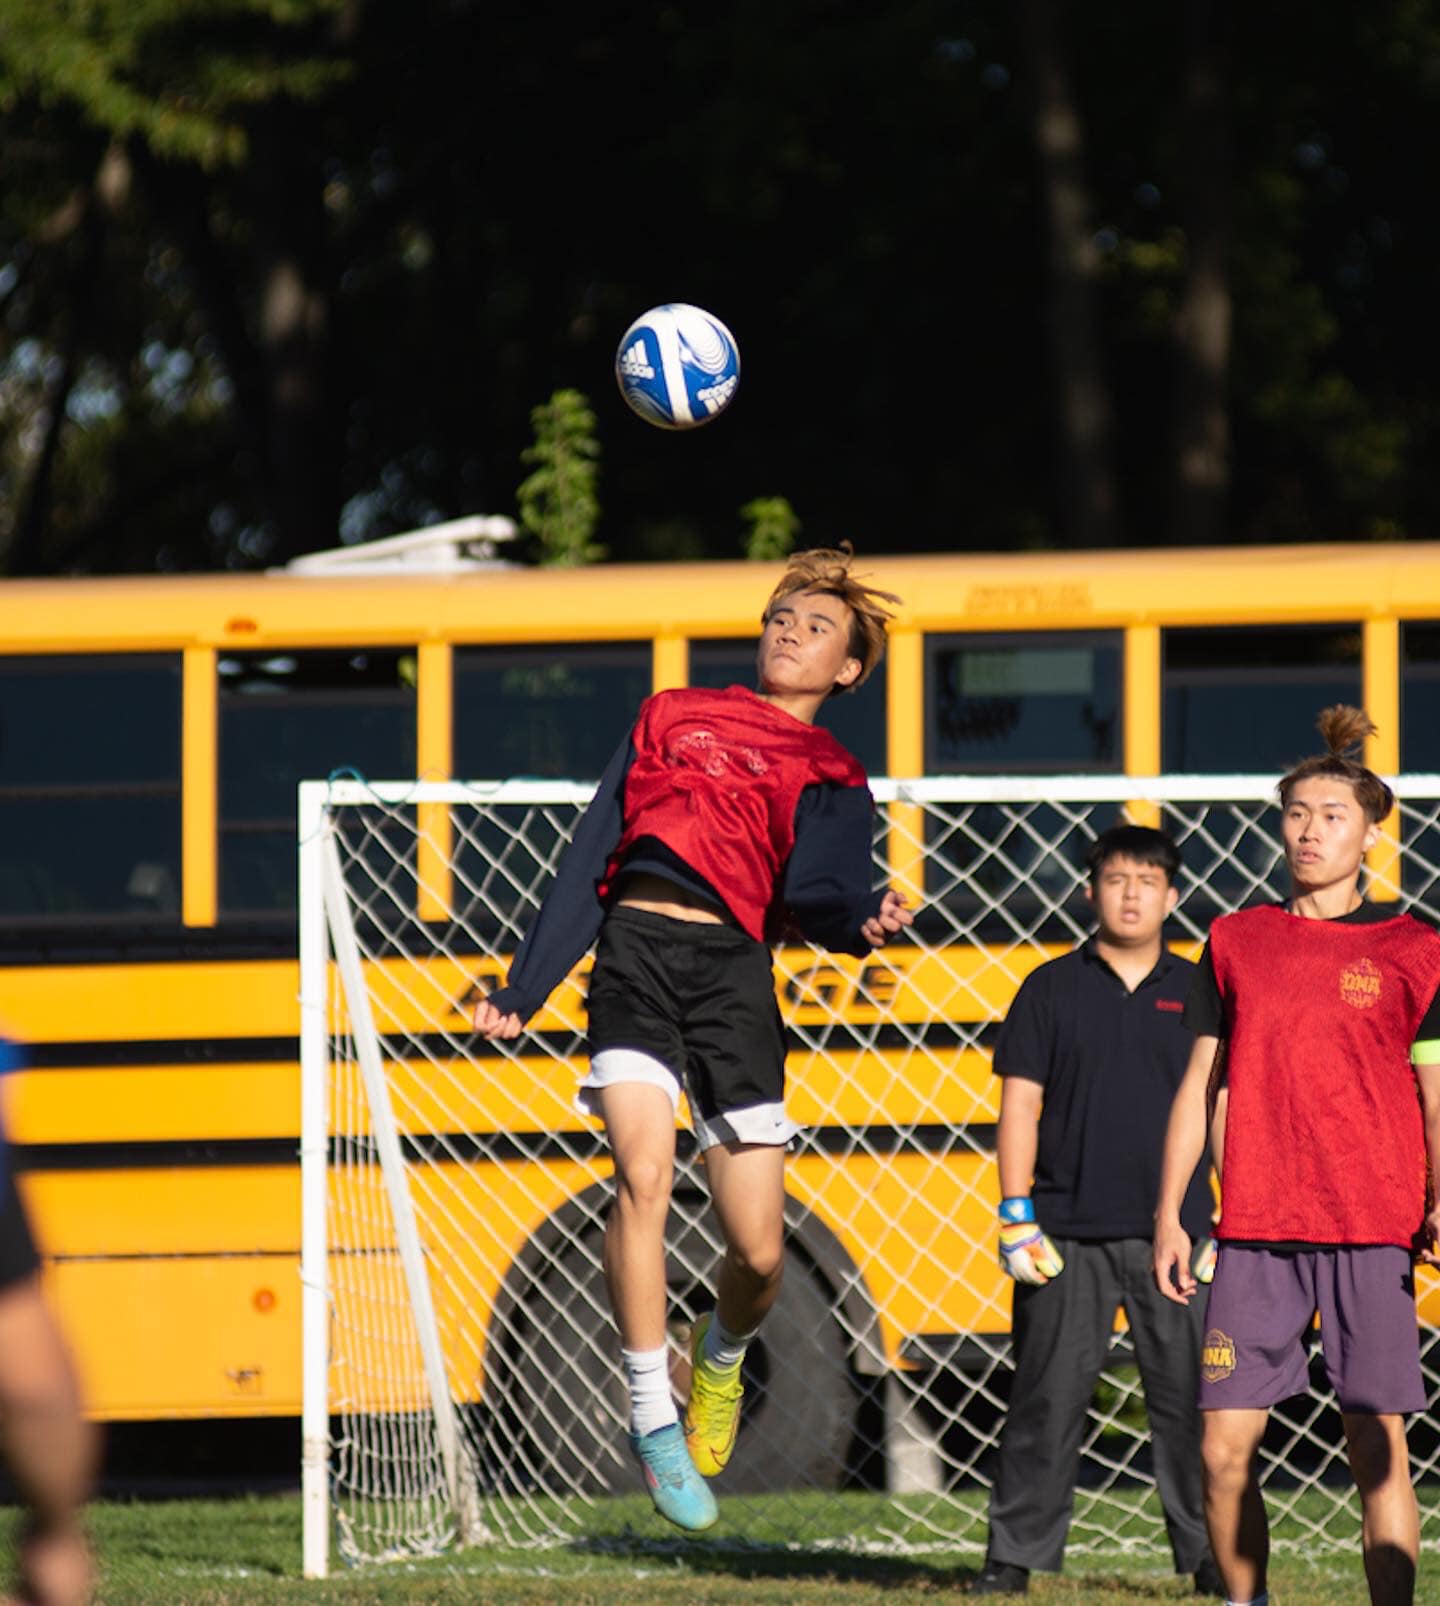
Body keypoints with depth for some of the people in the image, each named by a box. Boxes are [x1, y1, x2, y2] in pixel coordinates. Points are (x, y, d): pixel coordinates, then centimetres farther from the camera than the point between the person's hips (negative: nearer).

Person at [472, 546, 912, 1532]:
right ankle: (654, 1420, -17)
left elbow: (816, 893, -1)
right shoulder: (672, 719, 22)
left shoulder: (833, 784, 18)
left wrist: (860, 924, -25)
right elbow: (590, 864, 21)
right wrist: (525, 990, 18)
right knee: (645, 1170, -25)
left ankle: (722, 1356, 33)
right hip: (638, 950, 0)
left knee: (759, 1249, -4)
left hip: (735, 971, 0)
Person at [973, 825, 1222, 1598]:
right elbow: (1019, 1104, 4)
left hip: (1174, 1228, 1)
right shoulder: (1052, 989, 6)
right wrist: (1016, 1216, -3)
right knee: (1048, 1396, -1)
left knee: (1189, 1396, 0)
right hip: (1069, 1232, -1)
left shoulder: (1197, 993, 10)